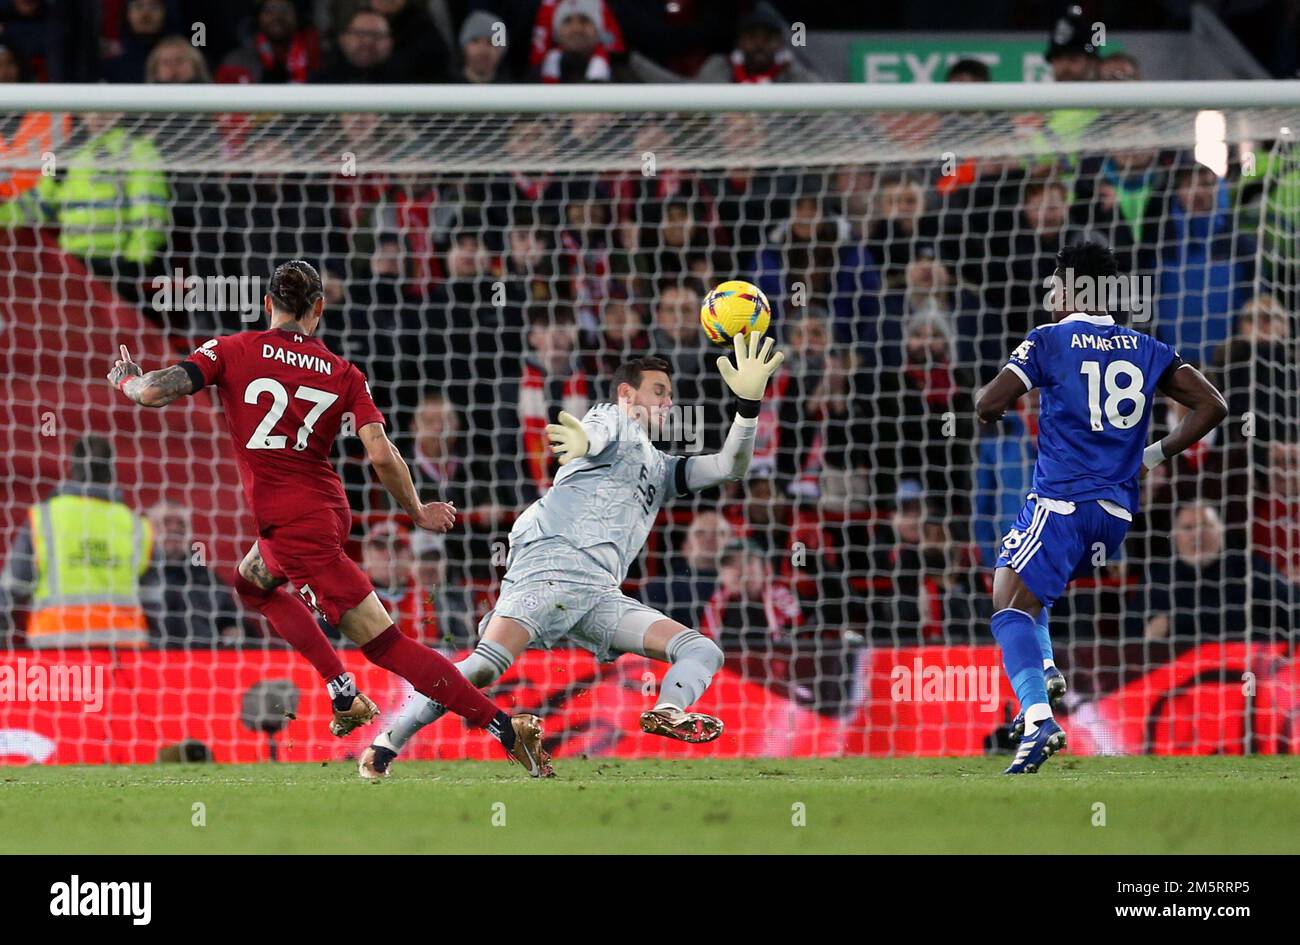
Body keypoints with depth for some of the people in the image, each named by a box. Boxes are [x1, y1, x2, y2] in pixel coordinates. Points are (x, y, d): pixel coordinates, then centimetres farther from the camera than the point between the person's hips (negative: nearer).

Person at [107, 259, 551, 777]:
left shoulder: (231, 351, -6)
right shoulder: (343, 374, 3)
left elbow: (153, 392, -11)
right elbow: (381, 455, -7)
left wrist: (127, 380, 12)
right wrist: (418, 512, 7)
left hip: (290, 526, -5)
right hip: (327, 506, 5)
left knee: (386, 644, -6)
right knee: (252, 580, 34)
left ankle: (505, 727, -14)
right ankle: (343, 693, 26)